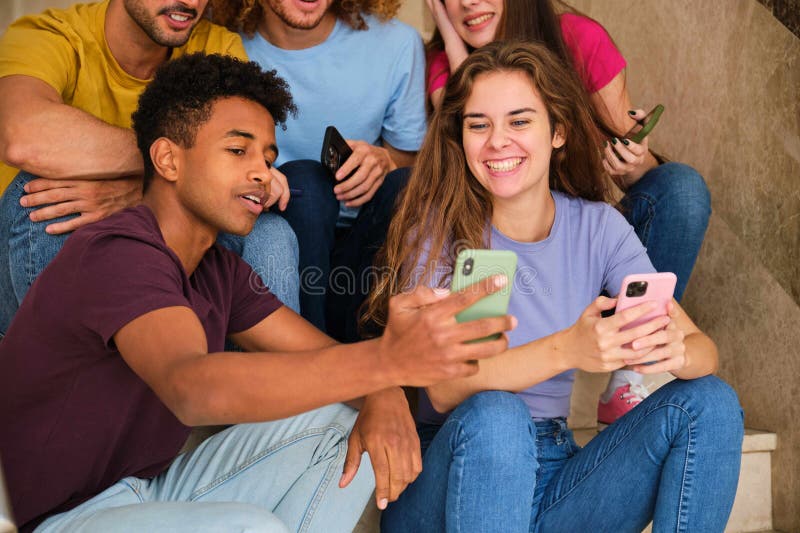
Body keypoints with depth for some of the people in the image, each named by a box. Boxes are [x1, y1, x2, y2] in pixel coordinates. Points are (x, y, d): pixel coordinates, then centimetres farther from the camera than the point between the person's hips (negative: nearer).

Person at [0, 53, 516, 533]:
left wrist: (383, 398, -20)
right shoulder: (117, 254, -22)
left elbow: (330, 355, 5)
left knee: (342, 425, -1)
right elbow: (192, 388, -41)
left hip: (155, 487, 9)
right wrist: (387, 361, -52)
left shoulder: (220, 269, 8)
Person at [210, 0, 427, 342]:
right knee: (305, 181, -30)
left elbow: (411, 156, 7)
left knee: (404, 185, -26)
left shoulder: (398, 43, -5)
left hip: (361, 239, 2)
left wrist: (385, 159, -18)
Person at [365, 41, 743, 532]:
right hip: (450, 480, -3)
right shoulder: (437, 228, -9)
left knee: (710, 402, -14)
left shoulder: (599, 227, 1)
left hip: (553, 478, 3)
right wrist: (566, 350, -37)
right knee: (494, 415, -34)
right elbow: (443, 387, -21)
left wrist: (675, 349, -31)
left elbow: (705, 350, -6)